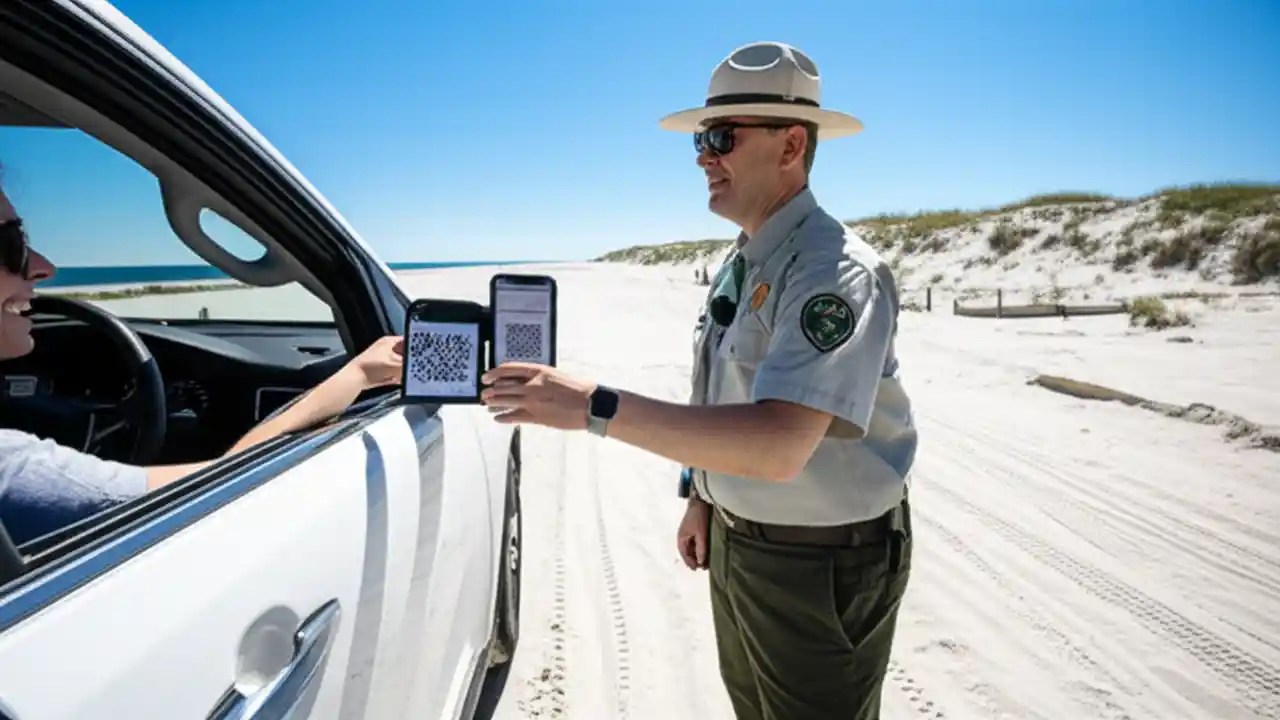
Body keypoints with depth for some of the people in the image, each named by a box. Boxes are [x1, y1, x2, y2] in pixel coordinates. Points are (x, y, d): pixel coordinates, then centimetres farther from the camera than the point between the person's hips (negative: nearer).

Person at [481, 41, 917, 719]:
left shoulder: (835, 271, -25)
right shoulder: (736, 266, 5)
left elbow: (778, 446, -36)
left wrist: (594, 405, -39)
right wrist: (702, 498, 13)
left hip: (818, 562, -8)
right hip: (733, 541, 8)